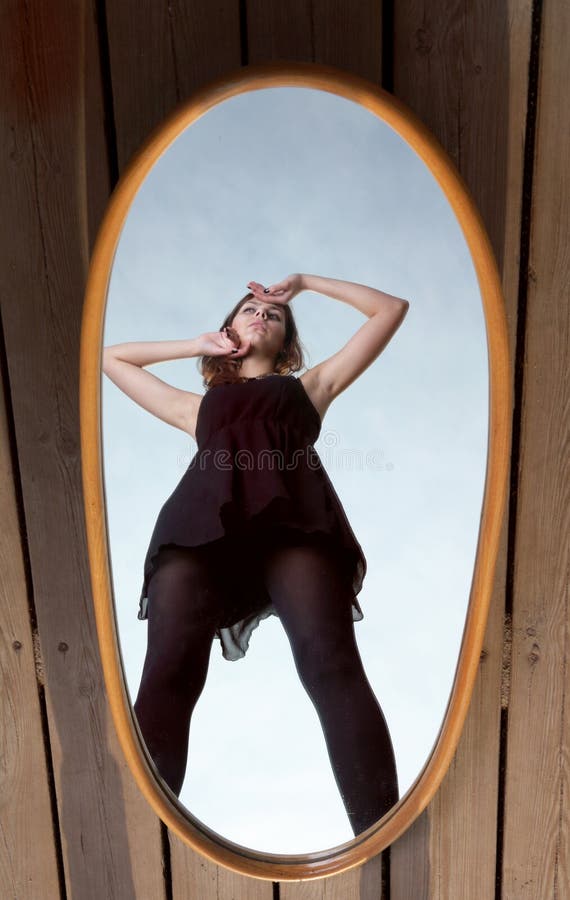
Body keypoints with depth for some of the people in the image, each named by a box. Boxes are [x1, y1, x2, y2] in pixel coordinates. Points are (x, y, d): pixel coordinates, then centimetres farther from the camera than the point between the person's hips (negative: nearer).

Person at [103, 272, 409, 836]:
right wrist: (197, 344, 45)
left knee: (332, 666, -25)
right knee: (167, 677, -22)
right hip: (202, 523, 2)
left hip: (294, 518, -1)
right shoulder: (199, 406, 39)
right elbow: (112, 357, 52)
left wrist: (305, 282, 46)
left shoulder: (309, 386, 36)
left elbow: (391, 308, 44)